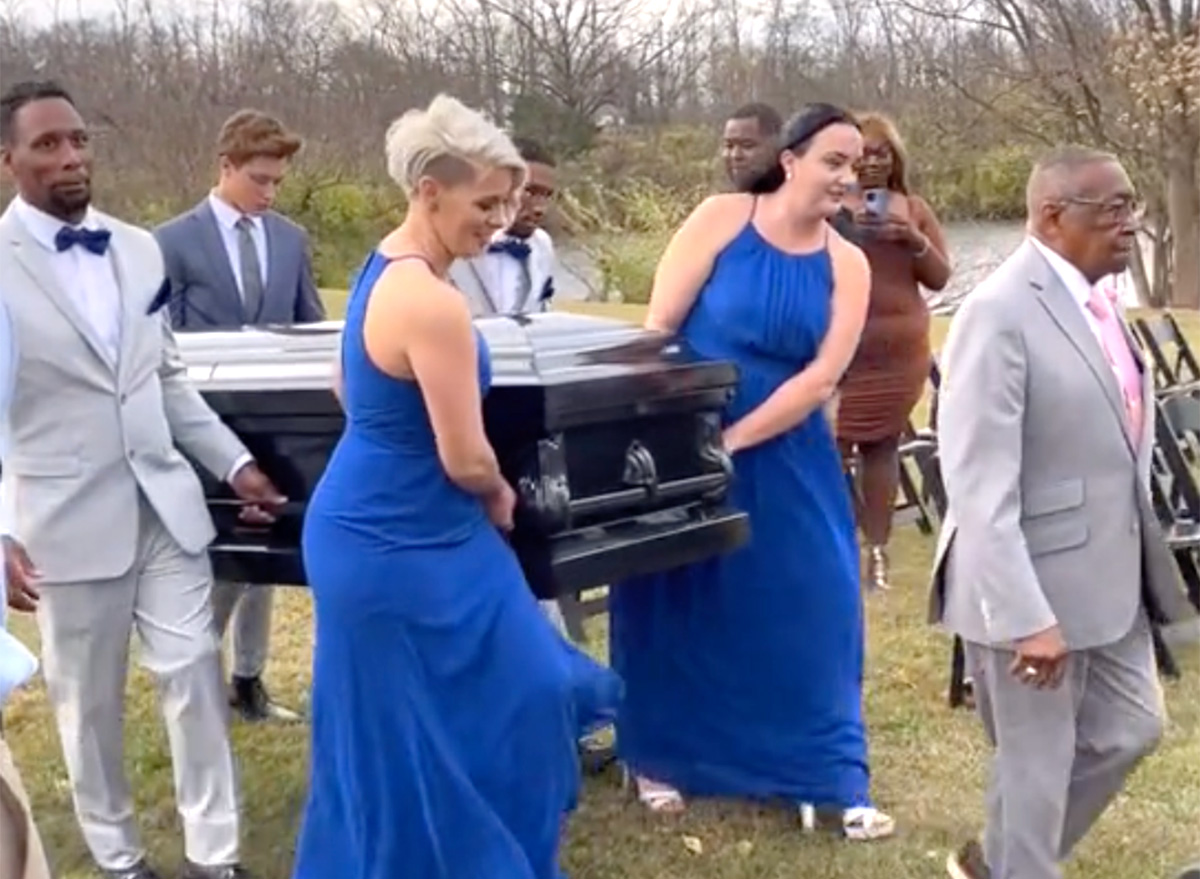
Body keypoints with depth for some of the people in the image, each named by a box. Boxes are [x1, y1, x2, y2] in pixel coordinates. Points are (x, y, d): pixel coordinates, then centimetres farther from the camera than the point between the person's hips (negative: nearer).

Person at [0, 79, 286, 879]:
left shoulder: (140, 249, 7)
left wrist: (235, 463, 10)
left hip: (166, 503, 4)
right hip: (70, 517, -4)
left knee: (195, 673, 6)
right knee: (89, 698, 10)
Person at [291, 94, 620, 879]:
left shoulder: (384, 267, 5)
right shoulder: (433, 304, -27)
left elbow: (349, 391, 20)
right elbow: (466, 460, -22)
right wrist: (501, 498, -1)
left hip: (374, 528, 10)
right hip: (402, 548, -10)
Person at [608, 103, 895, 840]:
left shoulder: (847, 265, -1)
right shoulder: (721, 219, -8)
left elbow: (823, 376, -10)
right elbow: (658, 329, -11)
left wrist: (735, 440, -18)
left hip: (784, 457, 2)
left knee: (811, 606, 3)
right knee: (678, 605, 9)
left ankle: (829, 778, 16)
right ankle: (660, 759, 27)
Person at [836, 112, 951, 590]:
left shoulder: (914, 207, 10)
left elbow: (940, 277, 8)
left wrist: (915, 240, -9)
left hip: (900, 352, 3)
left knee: (883, 446, 6)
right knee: (835, 447, -8)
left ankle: (877, 549, 10)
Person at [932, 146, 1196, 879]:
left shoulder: (1095, 300, 8)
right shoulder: (1001, 313, -21)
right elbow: (980, 485, -25)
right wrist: (1025, 616, -27)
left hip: (1112, 576, 9)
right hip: (1037, 585, -9)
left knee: (1130, 730, 20)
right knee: (1038, 765, 6)